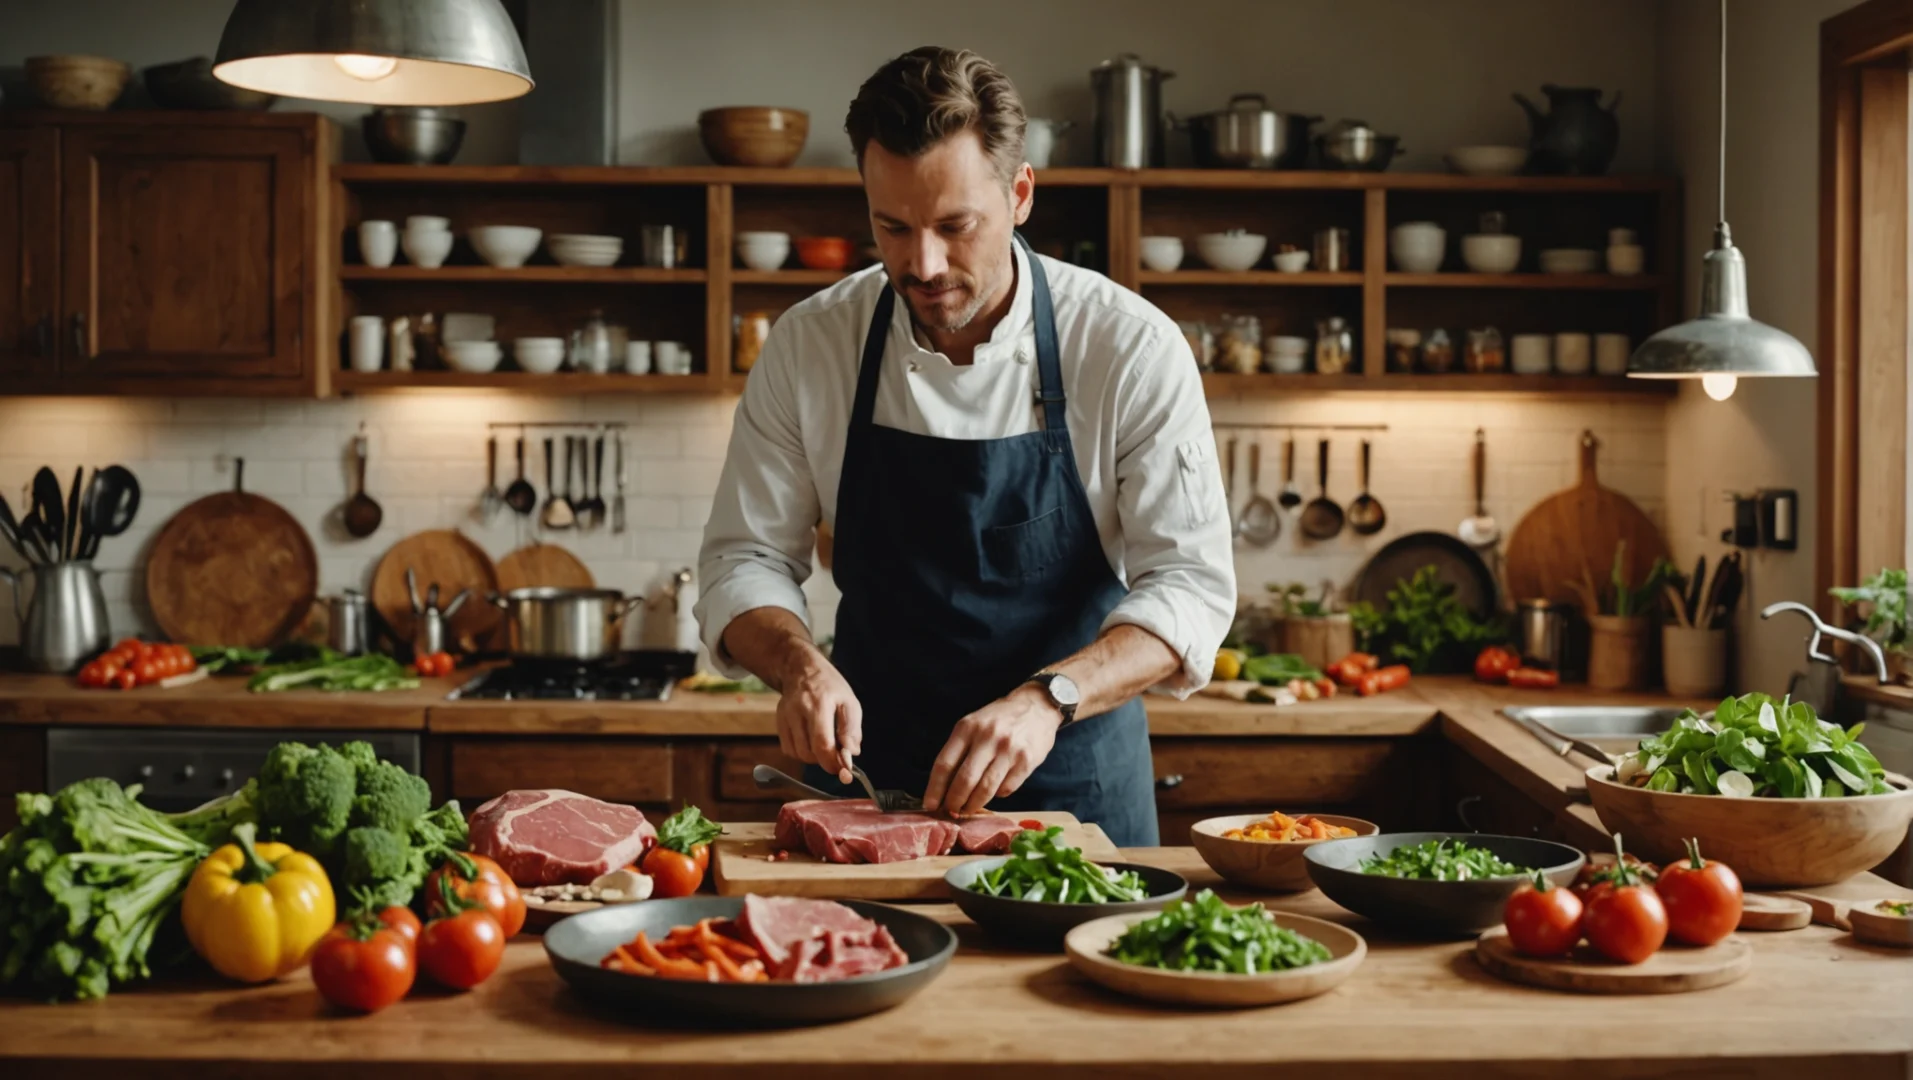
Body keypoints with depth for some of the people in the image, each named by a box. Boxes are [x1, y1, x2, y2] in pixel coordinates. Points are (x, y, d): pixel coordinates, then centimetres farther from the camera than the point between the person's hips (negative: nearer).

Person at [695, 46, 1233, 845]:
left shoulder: (1131, 348, -14)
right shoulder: (808, 346, -7)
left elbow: (1190, 583, -16)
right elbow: (744, 559, -2)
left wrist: (1047, 697, -32)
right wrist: (800, 663, -23)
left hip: (1075, 777, -1)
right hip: (871, 770, 2)